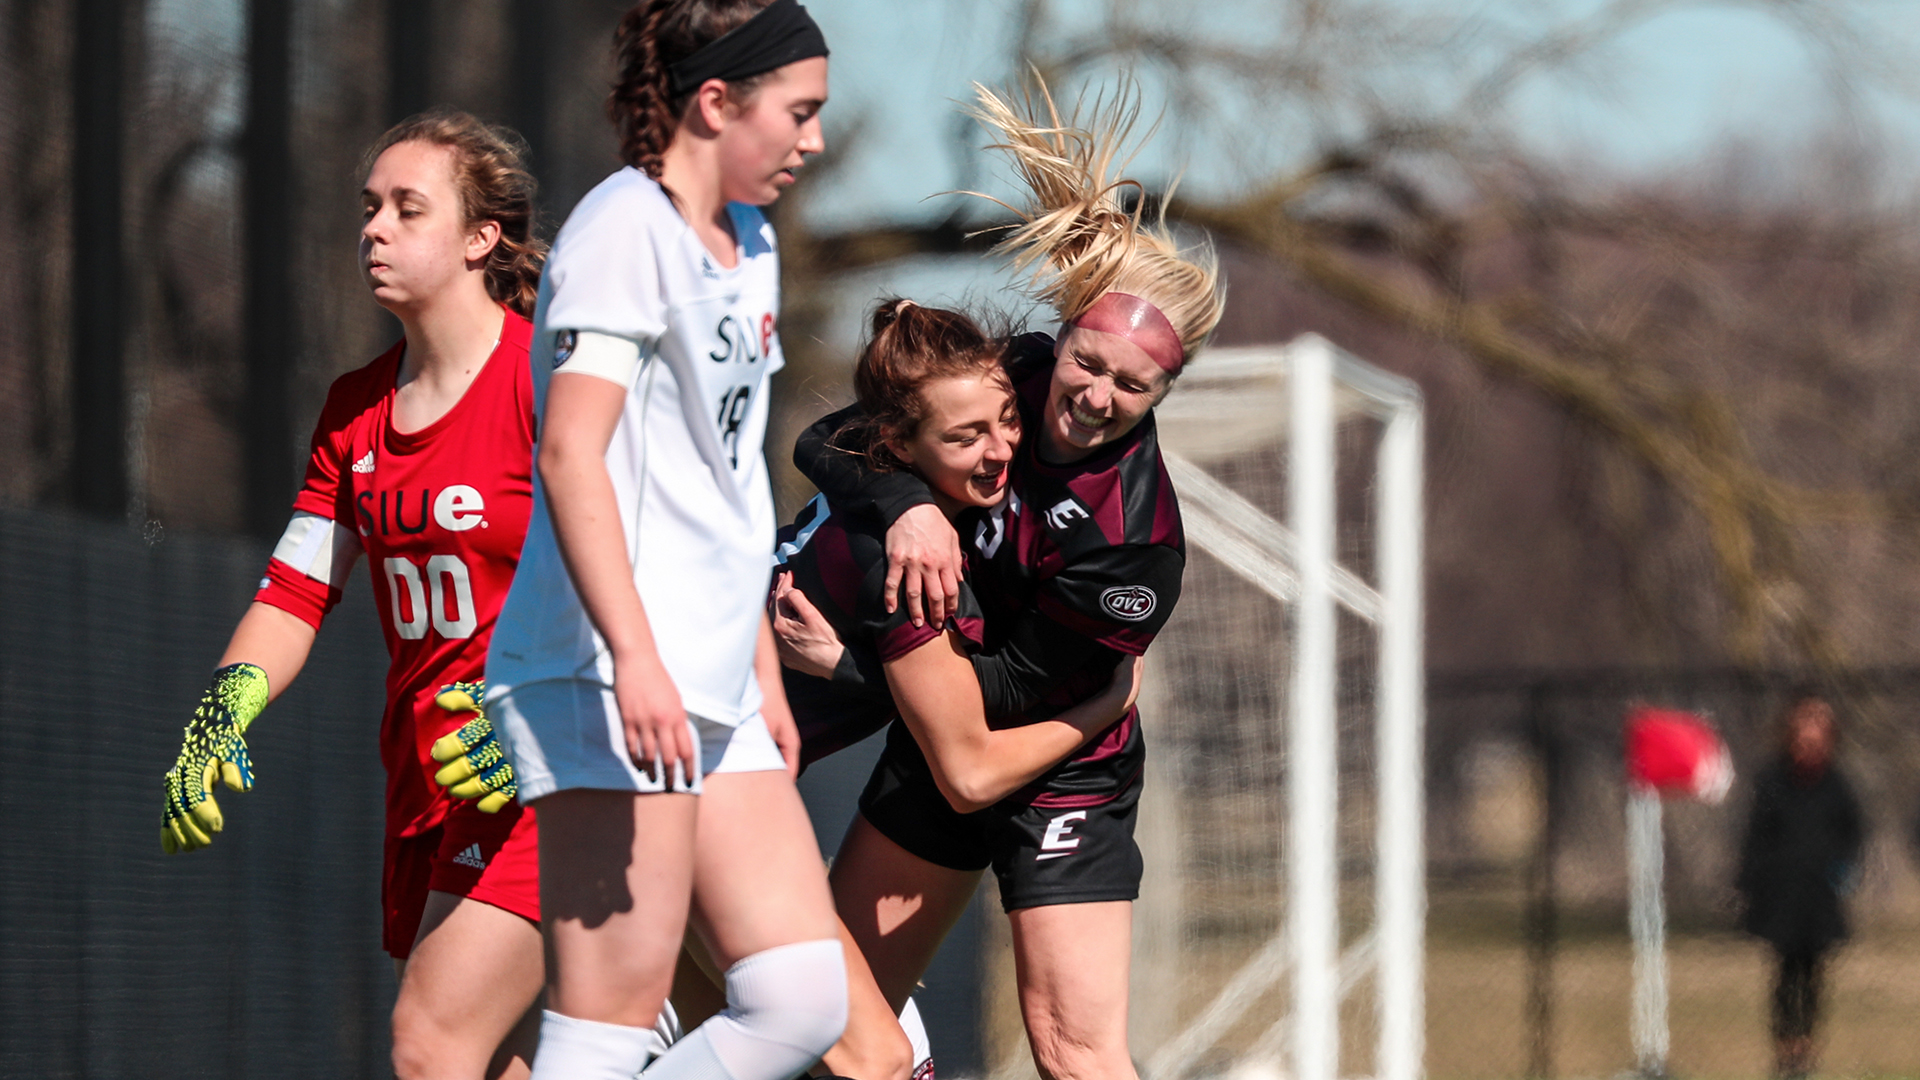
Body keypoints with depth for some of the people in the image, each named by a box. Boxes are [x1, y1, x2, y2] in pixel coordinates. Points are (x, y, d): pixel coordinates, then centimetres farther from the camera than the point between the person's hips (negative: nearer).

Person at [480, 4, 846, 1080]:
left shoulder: (749, 247, 21)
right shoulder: (627, 227, -8)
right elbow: (570, 453, -19)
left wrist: (763, 674, 26)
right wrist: (634, 658, -27)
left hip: (713, 703, 10)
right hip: (606, 681, -10)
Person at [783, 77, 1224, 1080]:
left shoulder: (1137, 538, -29)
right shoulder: (1012, 377, -12)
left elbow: (1017, 684, -23)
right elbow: (826, 440, -11)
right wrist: (905, 503, -32)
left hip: (1061, 776, -7)